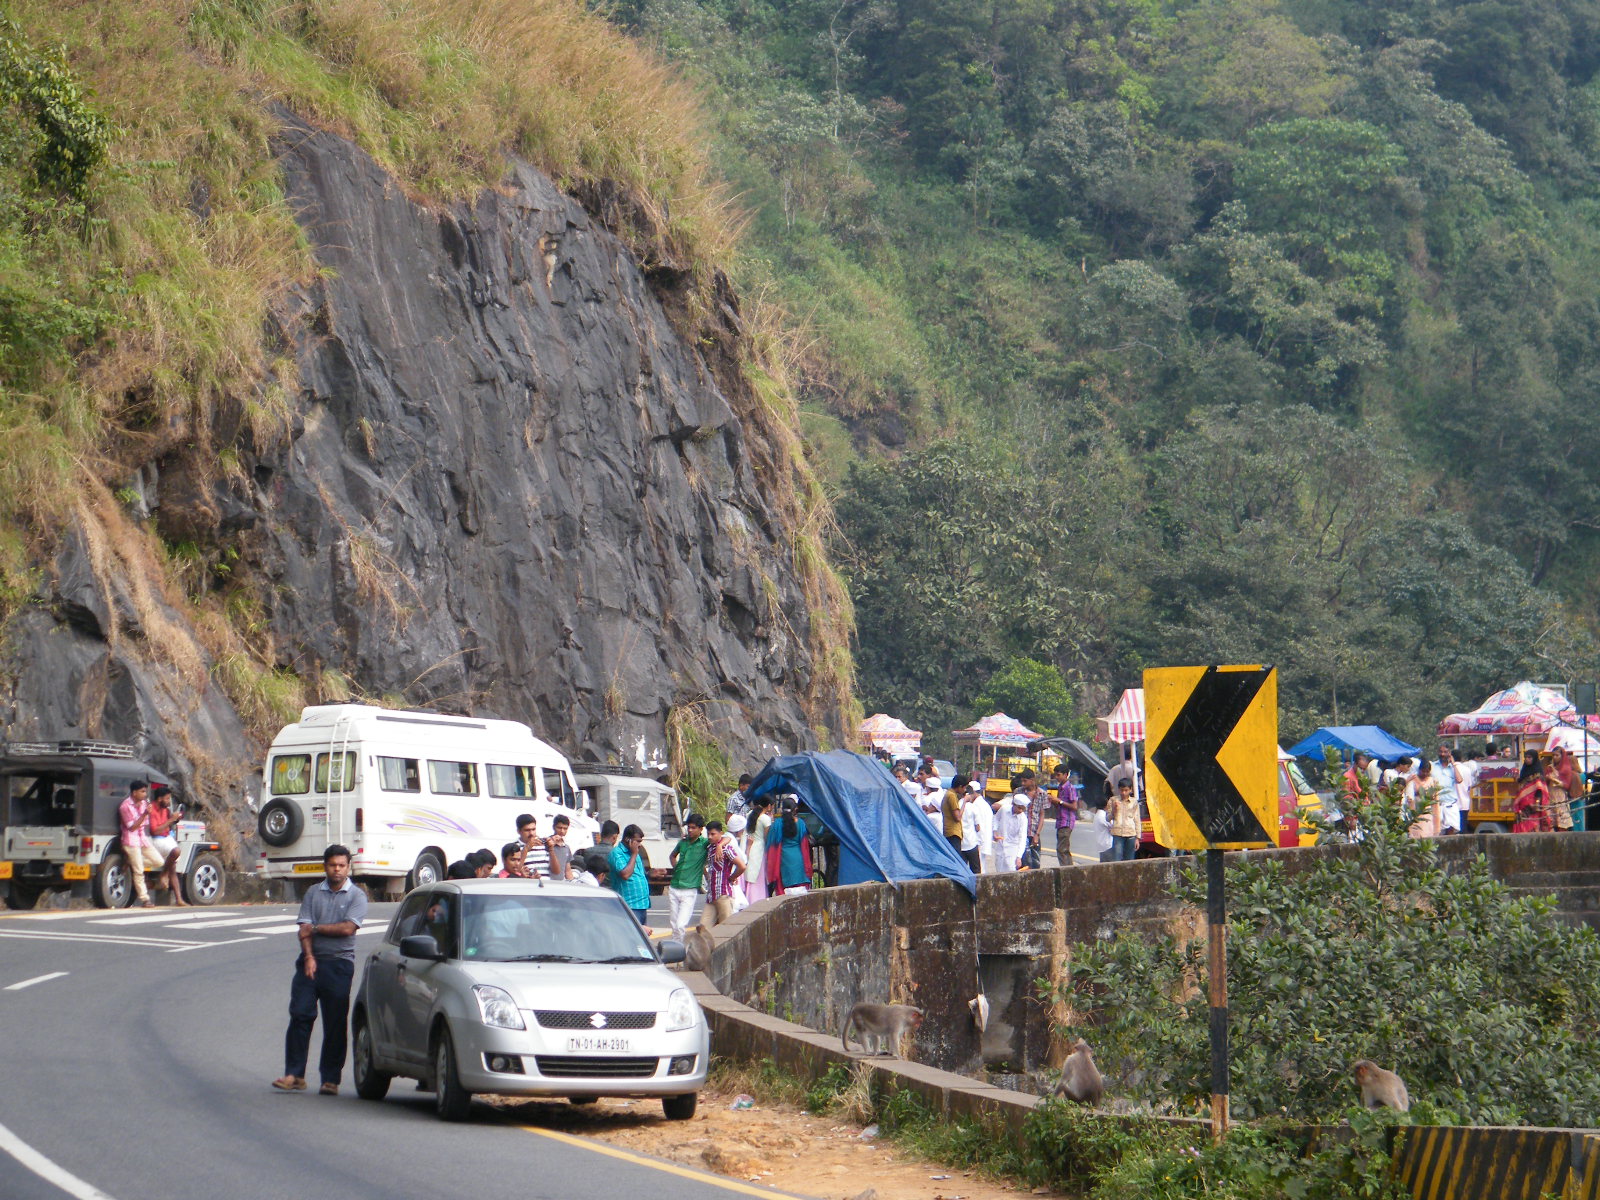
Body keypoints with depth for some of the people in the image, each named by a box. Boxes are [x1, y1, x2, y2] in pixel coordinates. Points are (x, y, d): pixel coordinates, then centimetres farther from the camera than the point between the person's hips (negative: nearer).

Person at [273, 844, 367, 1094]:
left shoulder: (356, 896, 3)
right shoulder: (313, 893, 11)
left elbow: (348, 928, -10)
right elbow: (304, 929, 3)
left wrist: (316, 928, -4)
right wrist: (309, 957, -11)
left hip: (339, 963, -2)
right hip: (311, 961, 2)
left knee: (335, 1024, 0)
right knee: (299, 1015, -5)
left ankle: (330, 1079, 5)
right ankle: (294, 1075, -2)